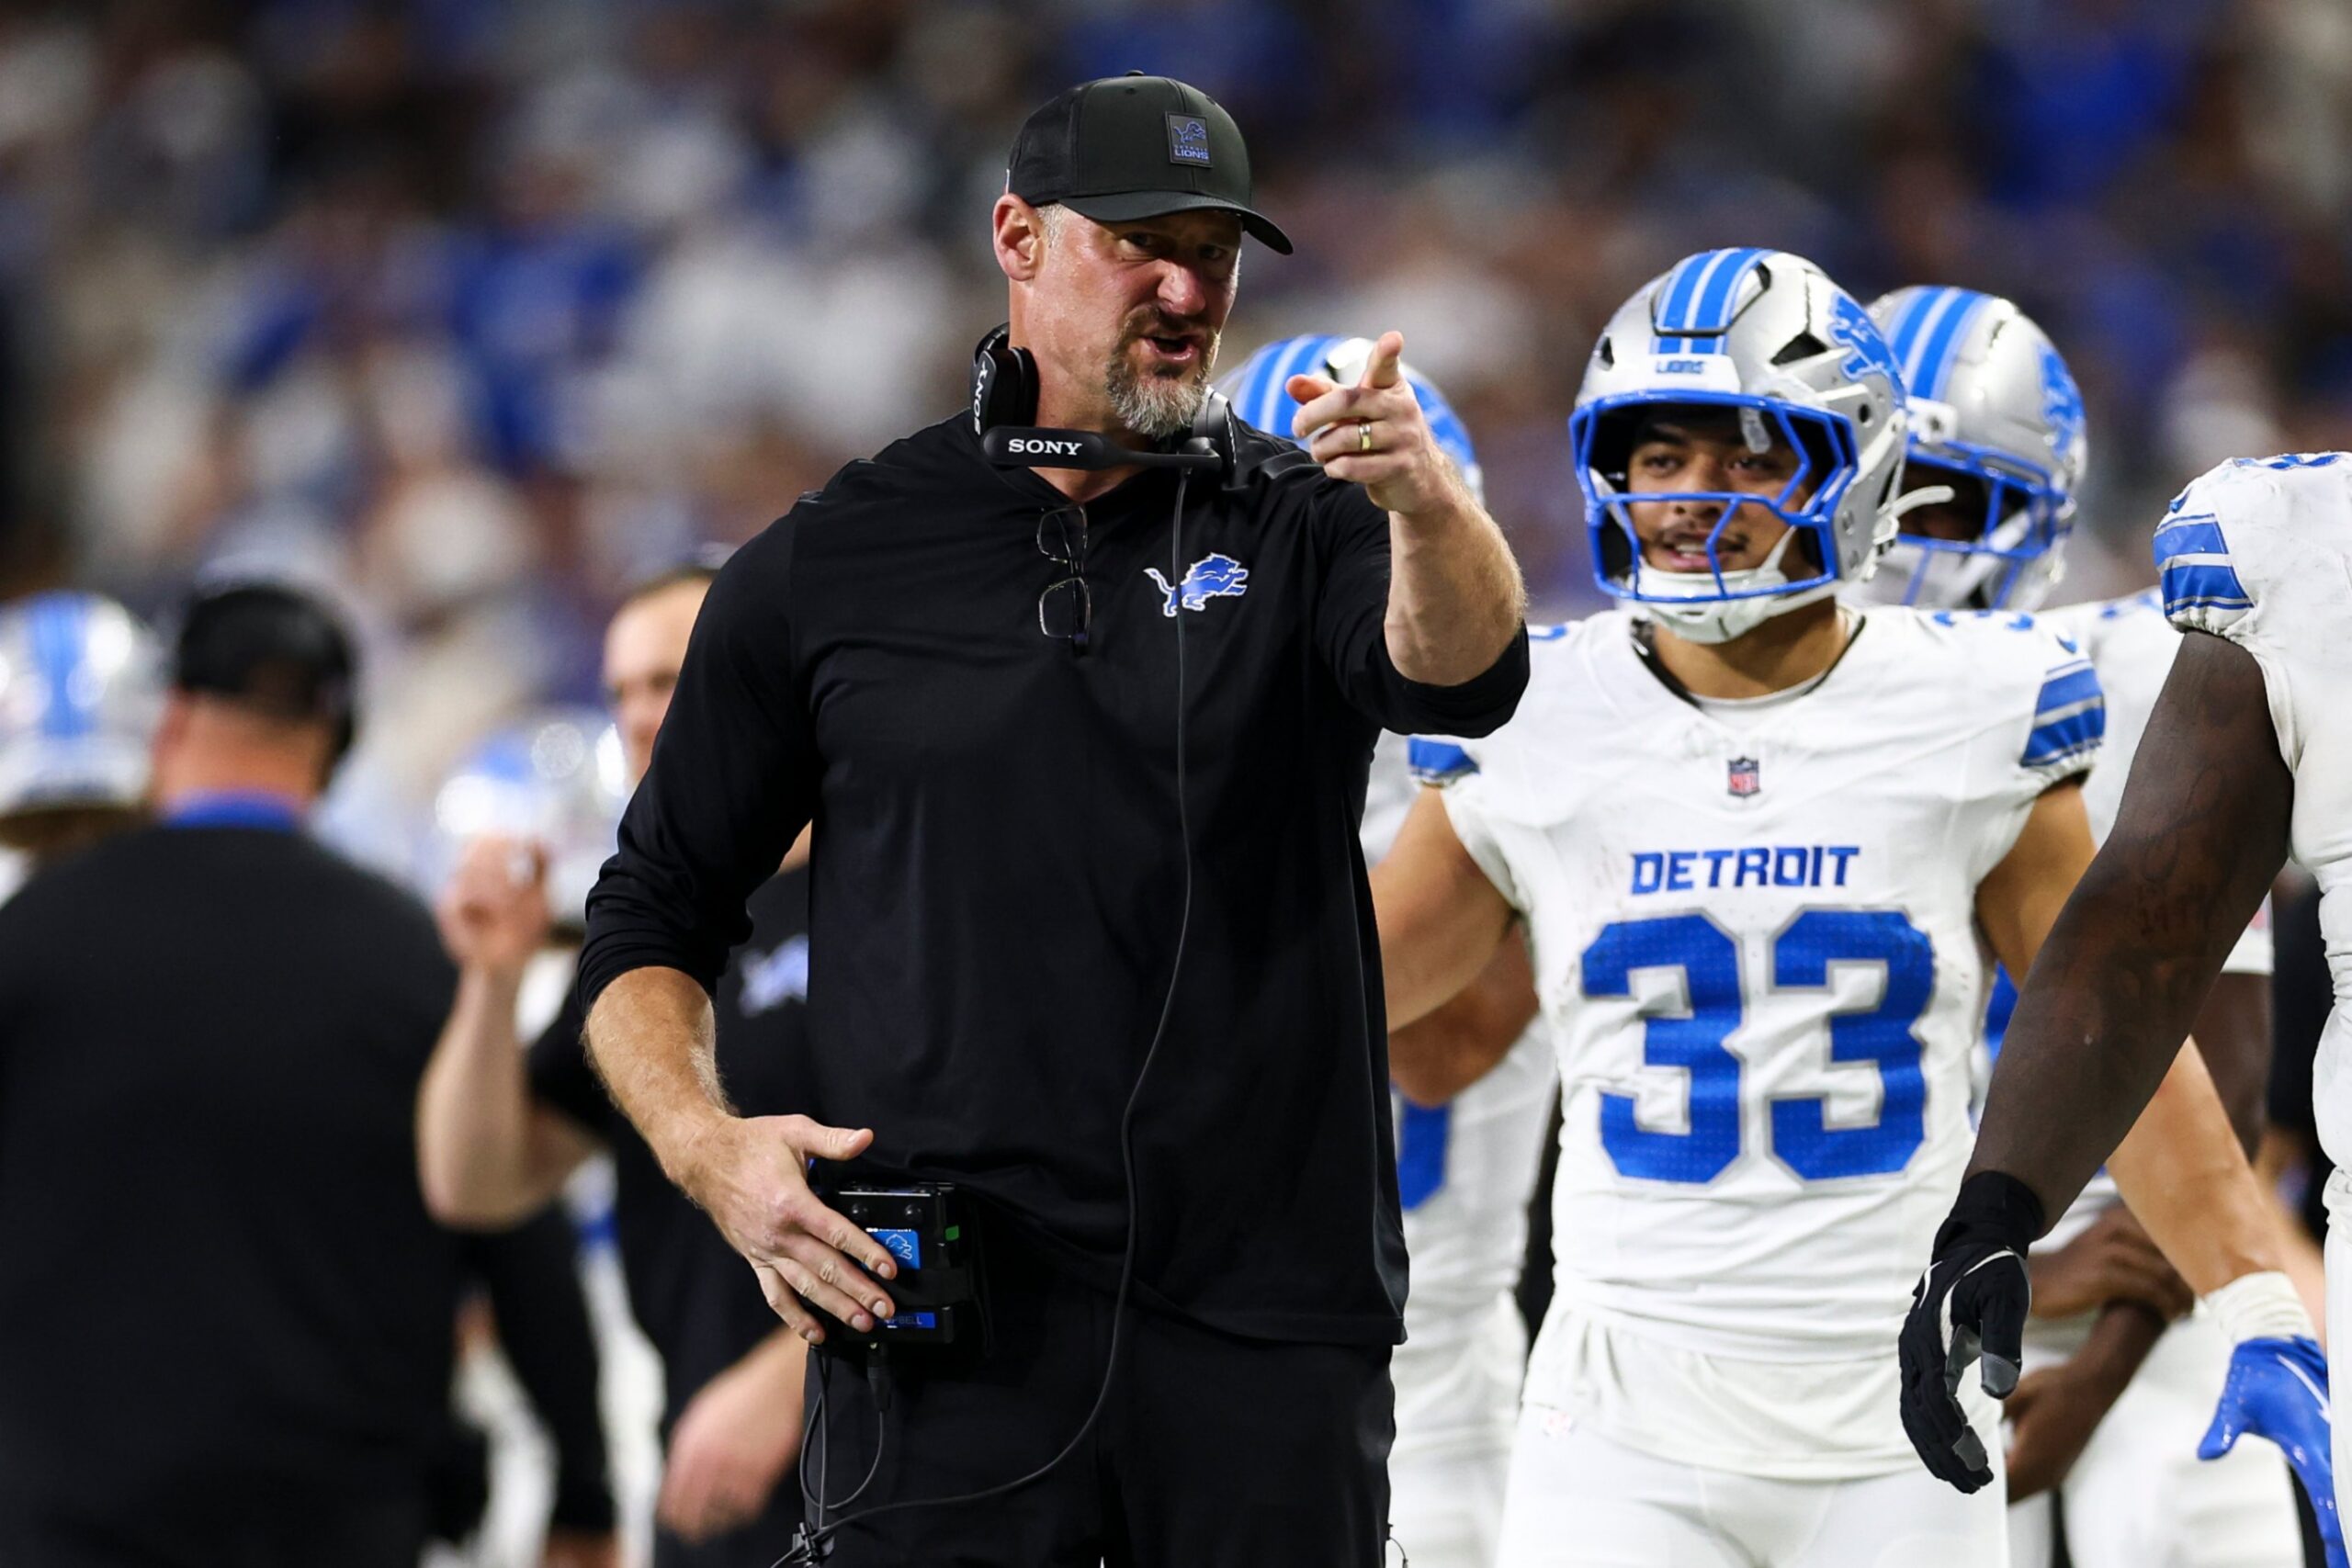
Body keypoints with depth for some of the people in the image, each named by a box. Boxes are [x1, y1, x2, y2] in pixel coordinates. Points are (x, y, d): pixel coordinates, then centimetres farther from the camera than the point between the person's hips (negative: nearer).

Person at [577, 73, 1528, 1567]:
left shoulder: (1298, 528, 7)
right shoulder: (826, 571, 8)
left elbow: (1462, 674, -16)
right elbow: (652, 923, 13)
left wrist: (1430, 505, -38)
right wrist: (708, 1147, -6)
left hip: (1268, 1330, 1)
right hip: (949, 1331, 0)